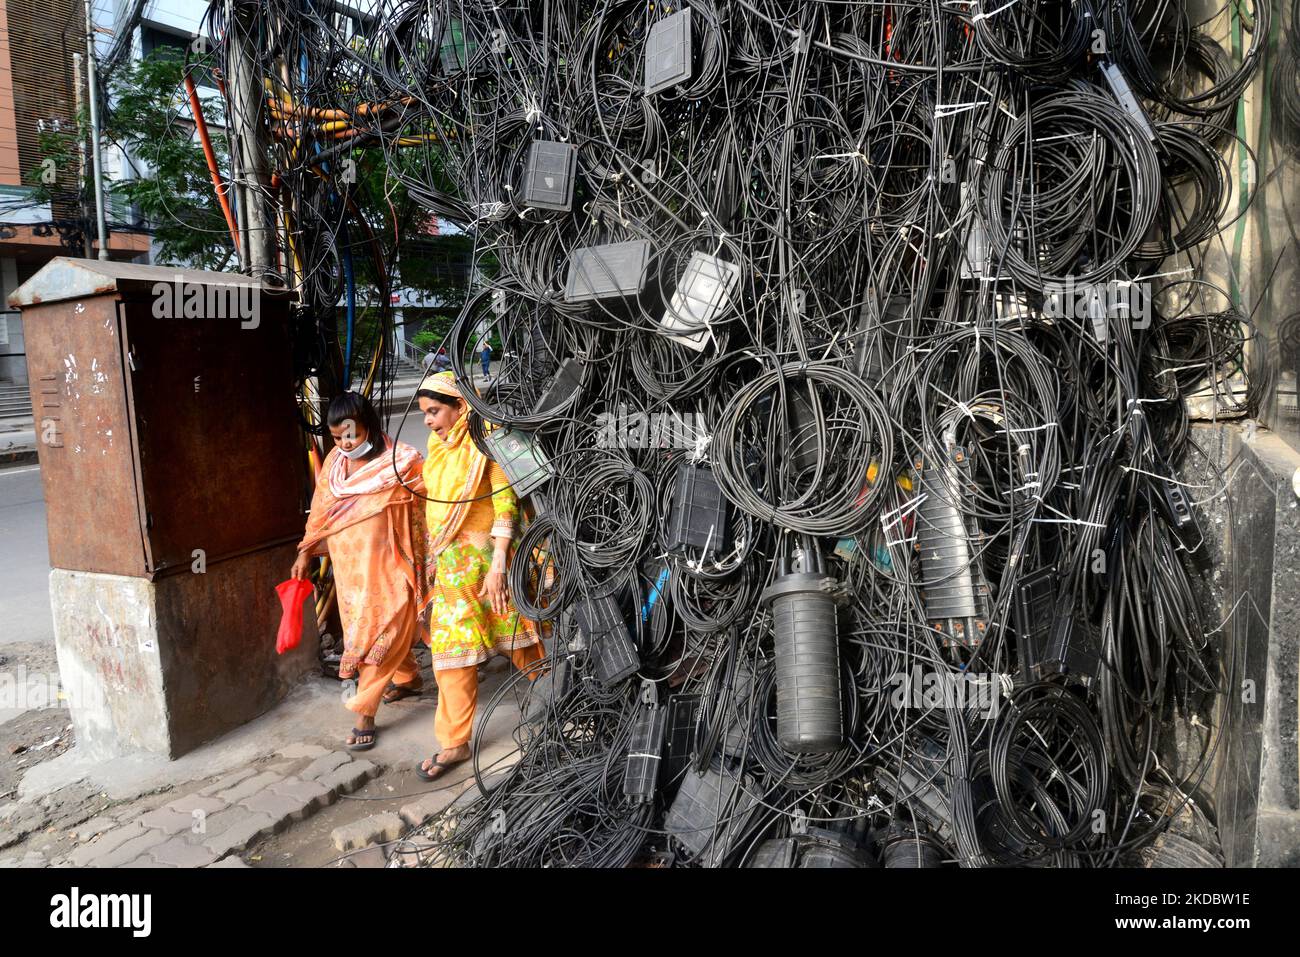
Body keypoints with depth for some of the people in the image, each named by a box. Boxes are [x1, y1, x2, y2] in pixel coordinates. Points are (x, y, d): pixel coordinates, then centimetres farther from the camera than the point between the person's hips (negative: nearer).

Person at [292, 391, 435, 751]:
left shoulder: (401, 461, -13)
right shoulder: (334, 462, 4)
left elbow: (431, 506, -10)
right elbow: (320, 512, 13)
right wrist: (306, 553, 14)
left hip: (388, 568, -6)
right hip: (350, 569, 6)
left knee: (381, 634, -4)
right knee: (371, 631, 18)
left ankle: (364, 714, 4)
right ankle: (408, 678, 39)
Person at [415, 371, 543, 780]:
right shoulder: (439, 446, 10)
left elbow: (506, 505, -15)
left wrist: (498, 565, -19)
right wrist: (436, 557, 15)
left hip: (488, 556, -6)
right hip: (452, 562, 6)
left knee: (516, 635, 8)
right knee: (451, 649, 4)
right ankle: (455, 742, 14)